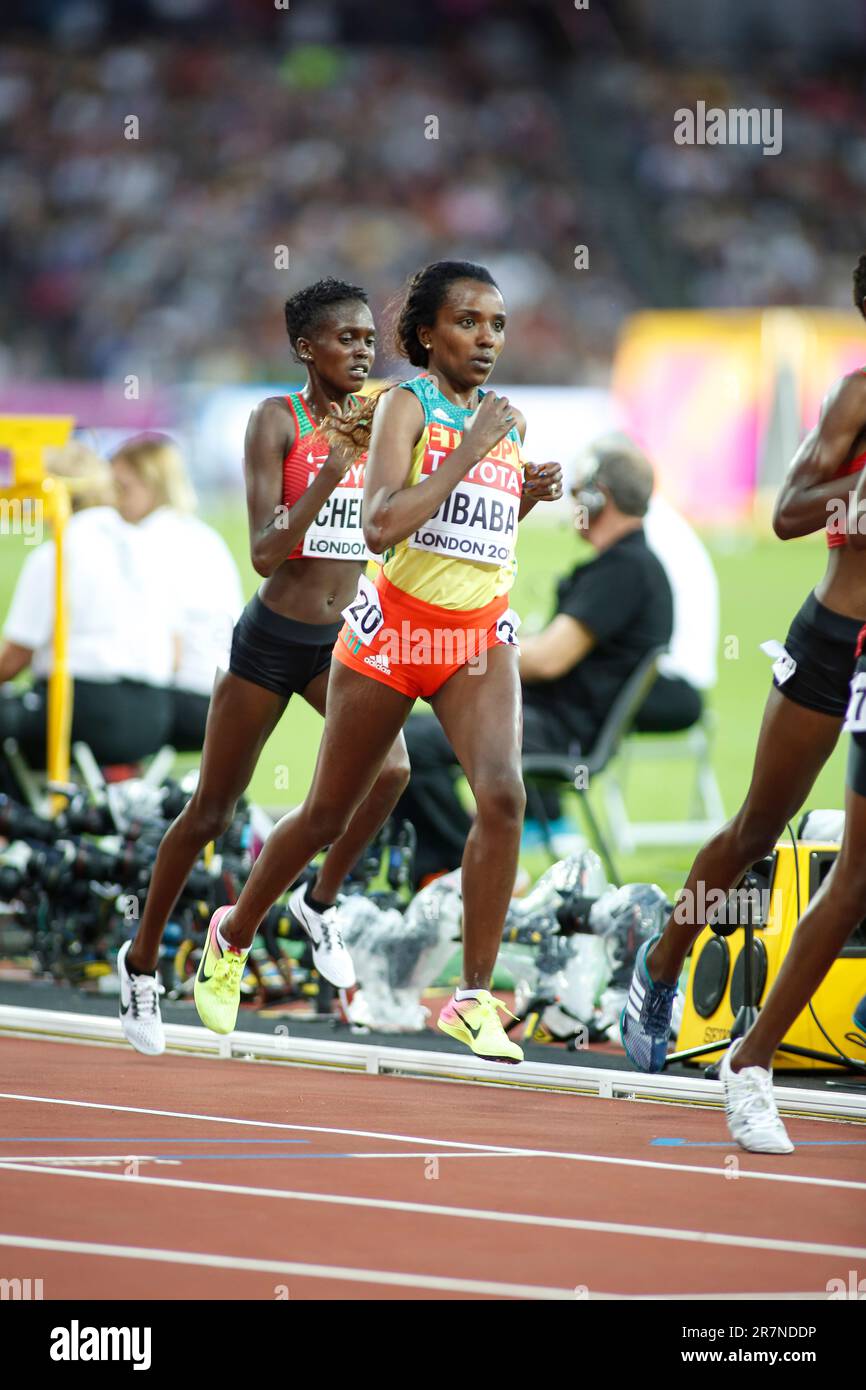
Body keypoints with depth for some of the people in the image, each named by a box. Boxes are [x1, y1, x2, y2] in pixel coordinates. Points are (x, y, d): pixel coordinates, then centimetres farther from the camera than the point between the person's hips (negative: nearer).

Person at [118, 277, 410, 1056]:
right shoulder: (278, 421, -11)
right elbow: (265, 553, -19)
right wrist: (329, 475, -32)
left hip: (346, 640, 4)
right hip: (273, 639, -4)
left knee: (389, 768, -24)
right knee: (211, 813, 6)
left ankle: (320, 902, 0)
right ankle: (142, 960, 25)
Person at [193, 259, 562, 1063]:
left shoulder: (507, 420, 8)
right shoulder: (407, 404, -10)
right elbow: (382, 523, -25)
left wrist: (526, 496, 4)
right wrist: (469, 452, -23)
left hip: (479, 639, 4)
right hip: (391, 630, -4)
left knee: (502, 794, -20)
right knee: (328, 814, 9)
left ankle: (474, 998, -14)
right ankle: (233, 934, 37)